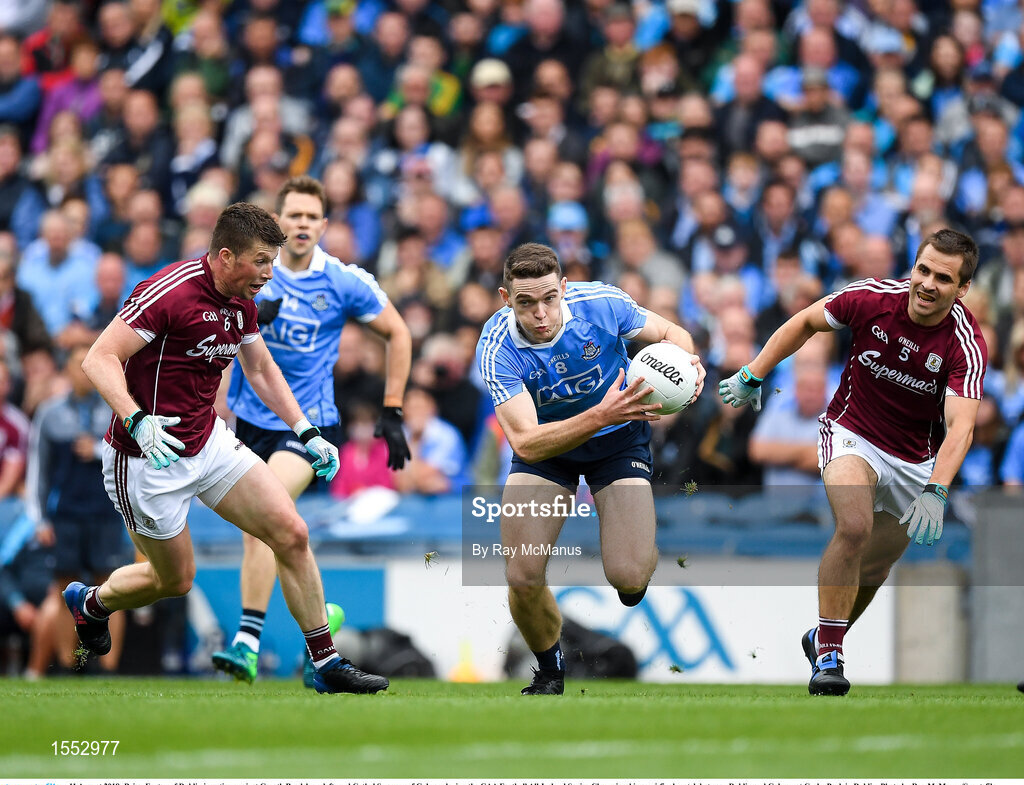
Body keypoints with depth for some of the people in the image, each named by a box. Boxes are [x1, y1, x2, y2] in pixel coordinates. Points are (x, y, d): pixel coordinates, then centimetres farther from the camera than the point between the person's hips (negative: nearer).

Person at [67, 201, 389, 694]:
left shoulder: (242, 303, 3)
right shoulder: (169, 292, -23)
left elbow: (262, 369, 21)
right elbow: (98, 360, -25)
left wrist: (306, 433, 13)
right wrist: (137, 421, -39)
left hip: (209, 441, 7)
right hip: (146, 454, -7)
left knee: (291, 534, -5)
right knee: (175, 579, 7)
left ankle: (325, 664, 4)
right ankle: (89, 602, 38)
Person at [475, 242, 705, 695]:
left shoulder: (603, 304, -25)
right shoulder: (497, 348, -29)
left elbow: (670, 333, -6)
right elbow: (526, 443, -37)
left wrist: (688, 364, -30)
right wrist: (601, 416, -50)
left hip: (618, 441, 0)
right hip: (545, 445, 0)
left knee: (627, 575, -16)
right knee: (522, 576, -14)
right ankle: (550, 671, 17)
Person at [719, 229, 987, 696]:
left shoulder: (965, 345, -23)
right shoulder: (873, 298, -19)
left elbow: (960, 425, -35)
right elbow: (807, 322, 0)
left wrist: (935, 492, -49)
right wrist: (752, 375, 1)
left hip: (915, 460, 2)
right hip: (851, 434, -1)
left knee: (874, 569, 11)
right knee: (854, 526, -28)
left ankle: (822, 640, 39)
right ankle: (827, 657, -21)